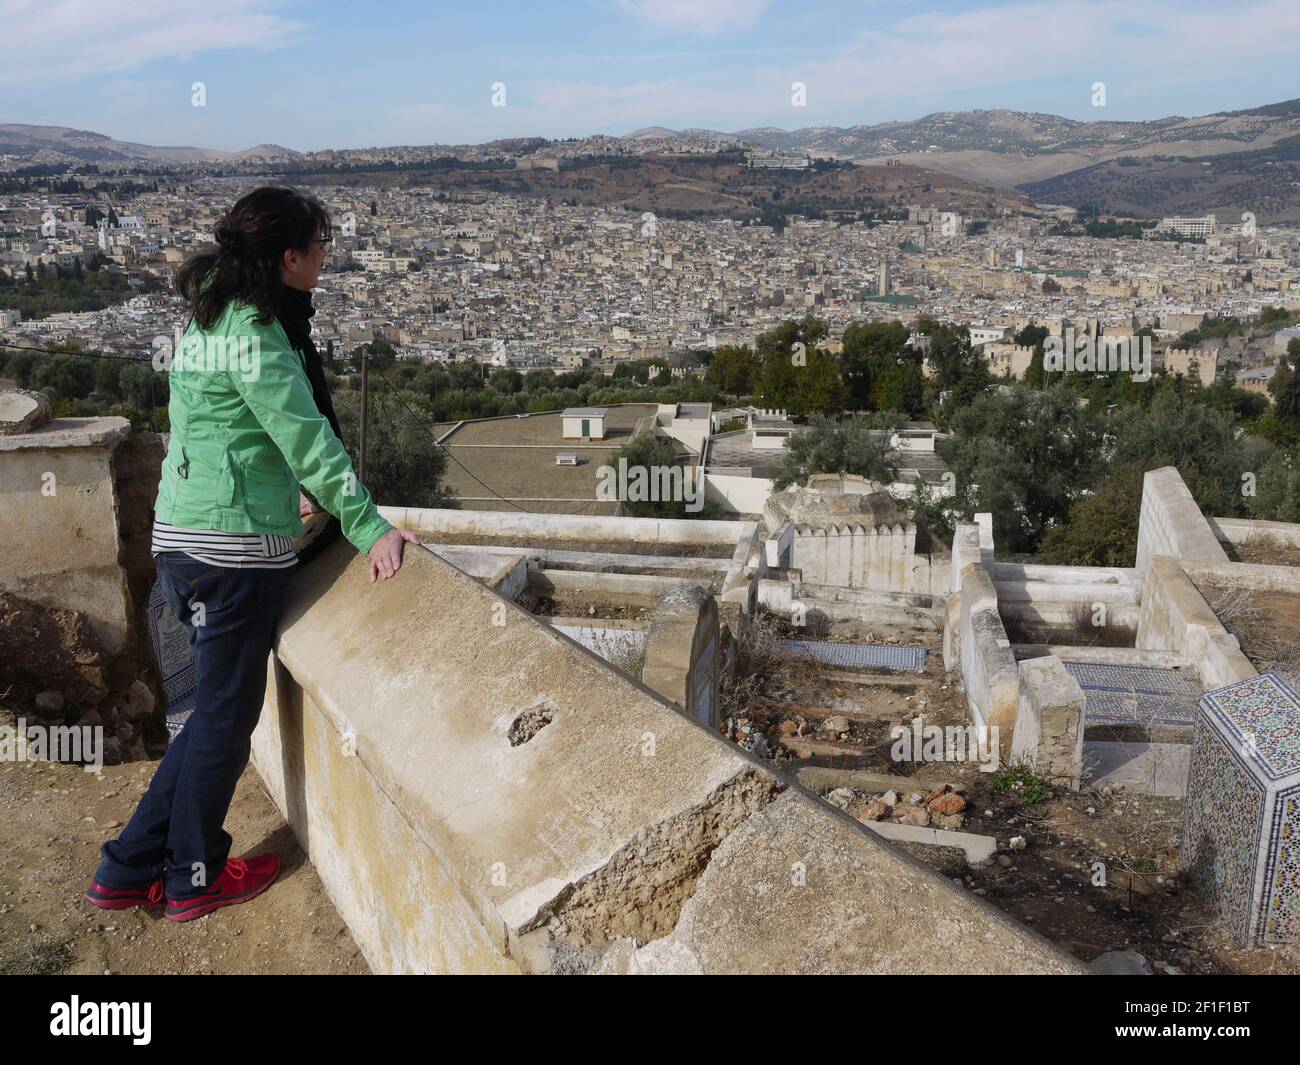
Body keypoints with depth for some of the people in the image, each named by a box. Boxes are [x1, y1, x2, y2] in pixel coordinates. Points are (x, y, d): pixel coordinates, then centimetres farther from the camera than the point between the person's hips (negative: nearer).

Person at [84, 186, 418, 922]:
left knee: (221, 706, 18)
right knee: (228, 712, 6)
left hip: (184, 536, 10)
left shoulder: (212, 316, 14)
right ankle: (194, 879, 23)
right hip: (233, 545, -9)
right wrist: (369, 527, -14)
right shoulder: (255, 334, -16)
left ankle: (131, 868, 26)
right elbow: (307, 437, -18)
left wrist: (299, 494, 27)